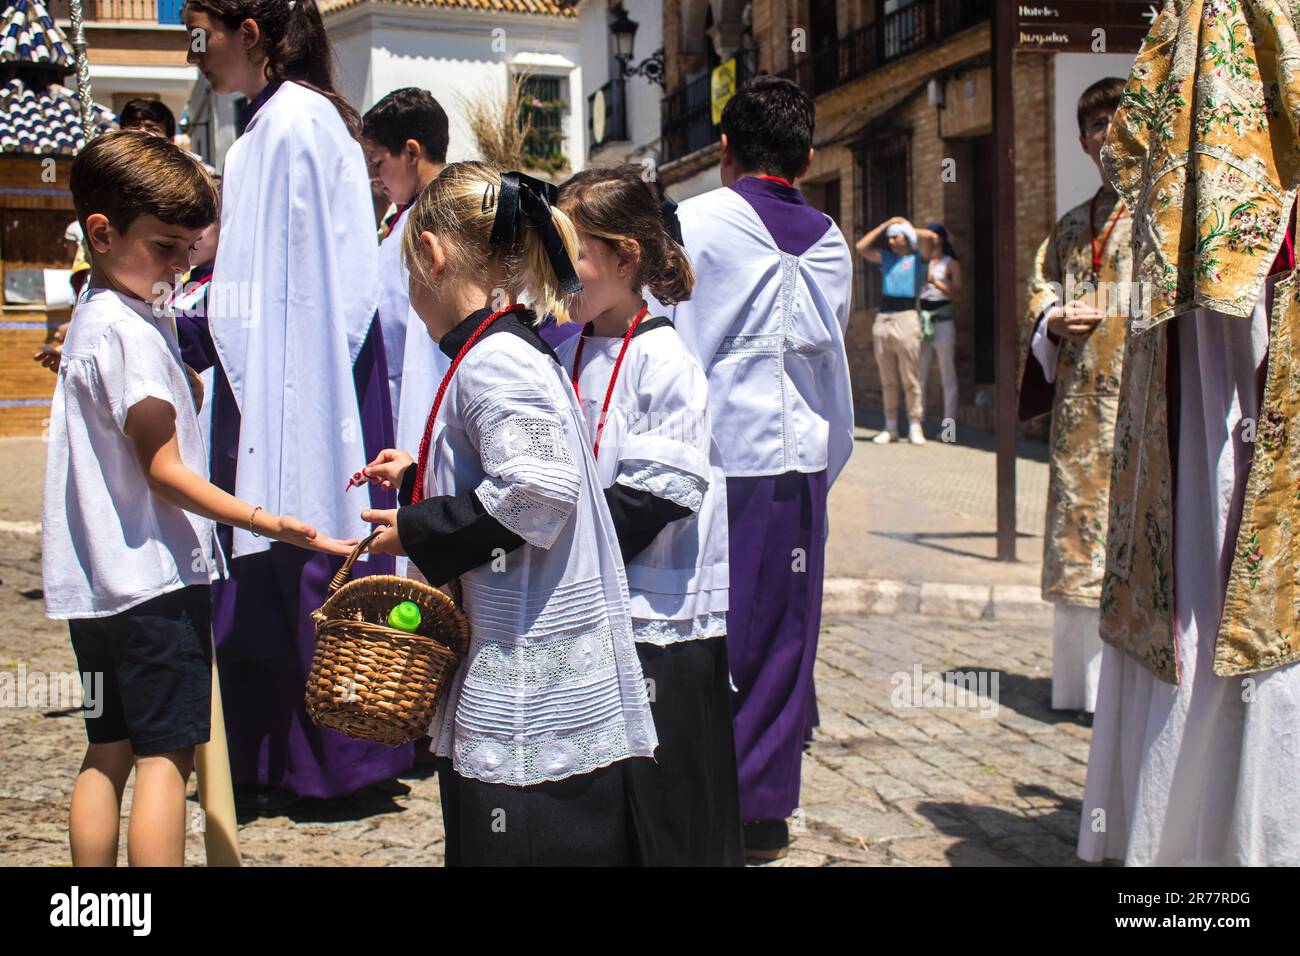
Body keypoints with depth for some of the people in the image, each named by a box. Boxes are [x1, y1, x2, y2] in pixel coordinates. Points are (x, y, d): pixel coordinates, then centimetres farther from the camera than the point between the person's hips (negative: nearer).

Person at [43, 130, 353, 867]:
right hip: (156, 573, -10)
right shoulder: (129, 329, -15)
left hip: (102, 580, 10)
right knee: (166, 753, -5)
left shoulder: (95, 317, 15)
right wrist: (262, 520, -26)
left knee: (110, 750, 14)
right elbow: (164, 470, -19)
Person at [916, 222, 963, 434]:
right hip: (923, 321, 5)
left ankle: (949, 425, 0)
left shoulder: (951, 264, 3)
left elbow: (957, 296, -5)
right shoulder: (923, 263, 15)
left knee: (947, 375, -2)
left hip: (943, 321, -5)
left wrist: (936, 282, -14)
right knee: (919, 374, 2)